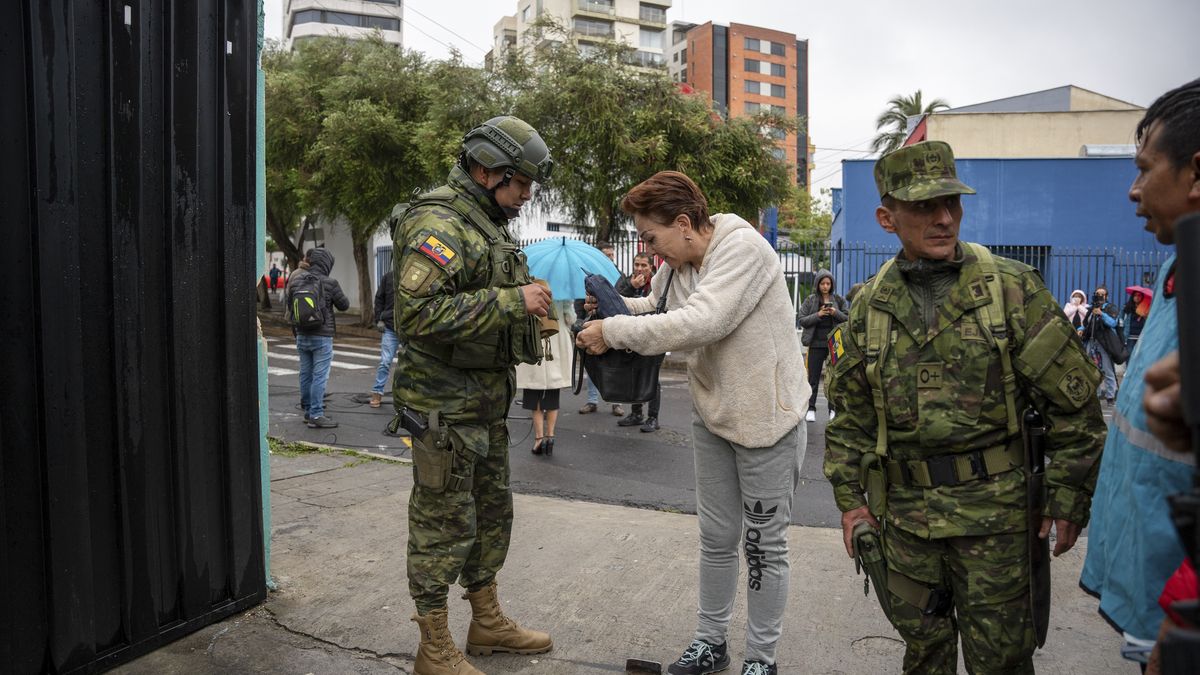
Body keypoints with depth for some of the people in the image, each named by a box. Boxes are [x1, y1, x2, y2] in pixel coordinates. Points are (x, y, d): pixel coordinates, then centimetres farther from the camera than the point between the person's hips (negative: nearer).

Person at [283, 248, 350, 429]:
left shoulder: (295, 281, 2)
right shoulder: (329, 283, -13)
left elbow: (287, 307, 11)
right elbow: (344, 305, -1)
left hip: (301, 336, 6)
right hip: (322, 337, -5)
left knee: (306, 374, 13)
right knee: (320, 376, -3)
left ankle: (308, 411, 24)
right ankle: (316, 415, -4)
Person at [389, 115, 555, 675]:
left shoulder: (487, 224, 15)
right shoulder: (439, 223, -17)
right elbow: (418, 314, -29)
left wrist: (528, 306, 7)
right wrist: (511, 301, -26)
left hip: (486, 402, 10)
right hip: (445, 405, -10)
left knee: (492, 512, 18)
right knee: (443, 523, 1)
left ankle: (487, 620, 34)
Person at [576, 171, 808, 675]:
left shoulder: (743, 249, -23)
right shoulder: (677, 265, 2)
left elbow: (699, 323, -33)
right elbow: (655, 305, 16)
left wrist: (613, 331, -26)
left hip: (765, 418, -7)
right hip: (711, 416, 7)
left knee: (763, 545, 7)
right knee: (716, 538, 18)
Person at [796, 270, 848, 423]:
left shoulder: (839, 300, 6)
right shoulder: (810, 300, 4)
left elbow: (849, 319, 3)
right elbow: (802, 321, -1)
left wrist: (836, 313, -15)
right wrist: (818, 315, -15)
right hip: (816, 344, 0)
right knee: (813, 378, 3)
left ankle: (833, 409, 9)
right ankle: (811, 409, 9)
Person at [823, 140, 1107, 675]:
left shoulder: (1012, 288, -6)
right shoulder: (869, 305, 4)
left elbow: (1073, 400, -4)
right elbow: (849, 411, 10)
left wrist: (1069, 497, -5)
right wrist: (850, 497, 7)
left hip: (994, 509, -3)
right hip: (904, 509, 3)